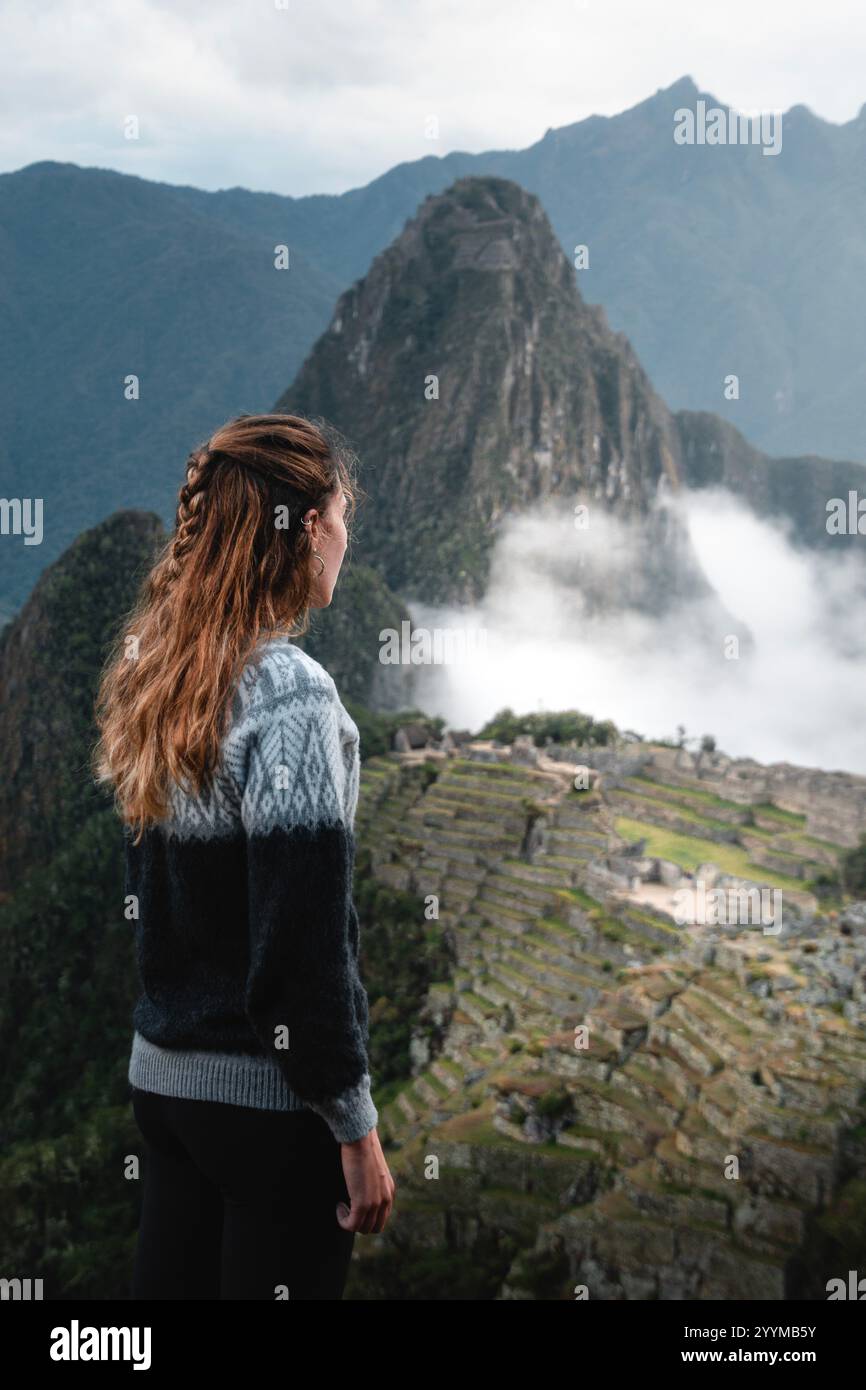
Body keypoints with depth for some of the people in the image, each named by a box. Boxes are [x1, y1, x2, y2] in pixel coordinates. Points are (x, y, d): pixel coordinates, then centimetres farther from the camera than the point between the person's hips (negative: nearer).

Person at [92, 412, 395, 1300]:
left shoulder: (152, 671, 4)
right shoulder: (287, 693, -20)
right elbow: (306, 938, -20)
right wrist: (355, 1126, -13)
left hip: (162, 1070, 8)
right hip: (267, 1093, -7)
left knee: (169, 1281, 16)